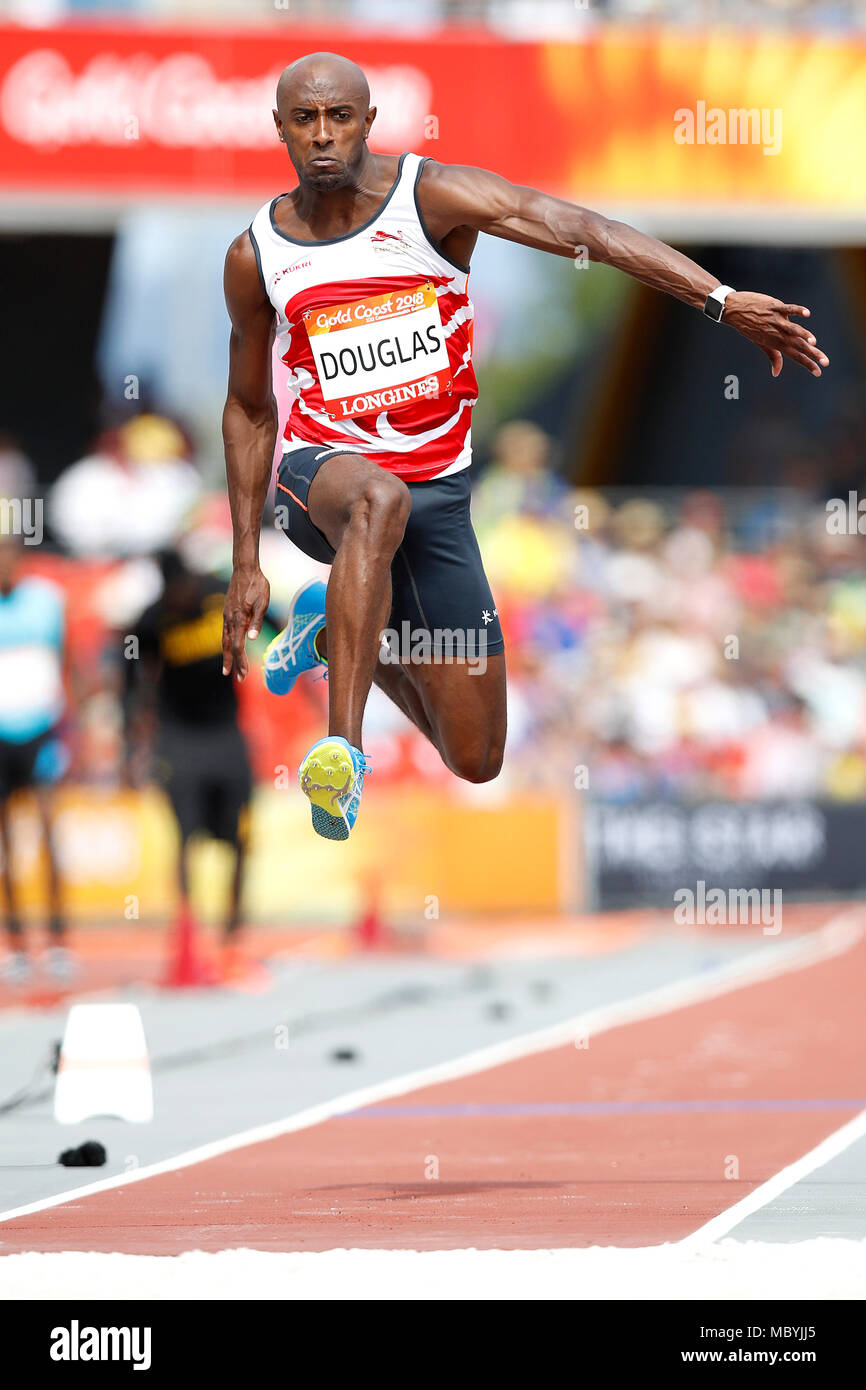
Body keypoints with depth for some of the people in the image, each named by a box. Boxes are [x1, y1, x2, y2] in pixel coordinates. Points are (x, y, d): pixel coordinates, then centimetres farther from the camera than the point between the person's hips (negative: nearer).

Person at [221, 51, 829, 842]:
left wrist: (720, 299, -34)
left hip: (438, 493, 1)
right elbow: (248, 408, 15)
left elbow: (578, 229, -20)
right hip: (321, 472, -1)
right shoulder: (256, 257, 1)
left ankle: (339, 633, 32)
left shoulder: (432, 196, -7)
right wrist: (246, 563, 12)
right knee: (377, 499, -42)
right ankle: (343, 751, -49)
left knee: (477, 762, 5)